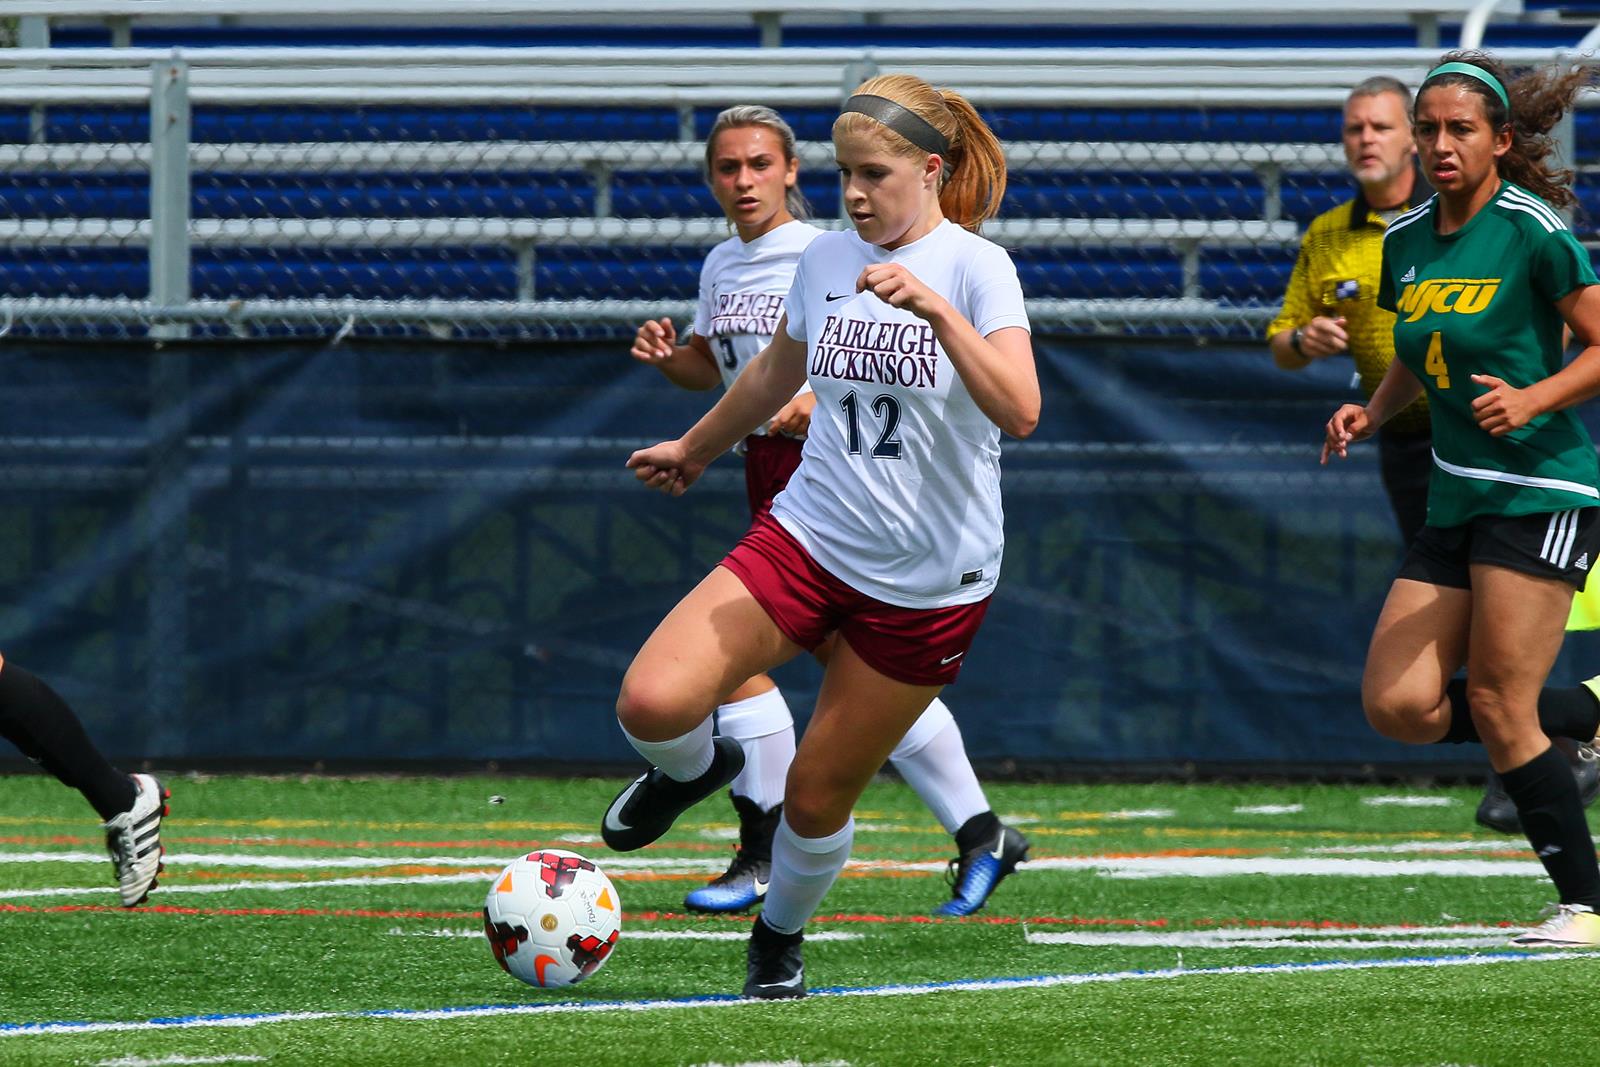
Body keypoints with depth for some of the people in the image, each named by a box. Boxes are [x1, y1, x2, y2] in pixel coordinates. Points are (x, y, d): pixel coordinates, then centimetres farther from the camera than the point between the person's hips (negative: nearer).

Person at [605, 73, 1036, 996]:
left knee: (817, 798, 5)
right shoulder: (826, 261, 3)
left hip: (929, 578, -4)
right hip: (809, 537, 4)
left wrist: (936, 309, -38)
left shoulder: (975, 267, -13)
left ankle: (781, 937, 36)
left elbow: (1020, 411, -27)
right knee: (651, 701, -18)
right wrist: (695, 450, 37)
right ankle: (696, 767, 18)